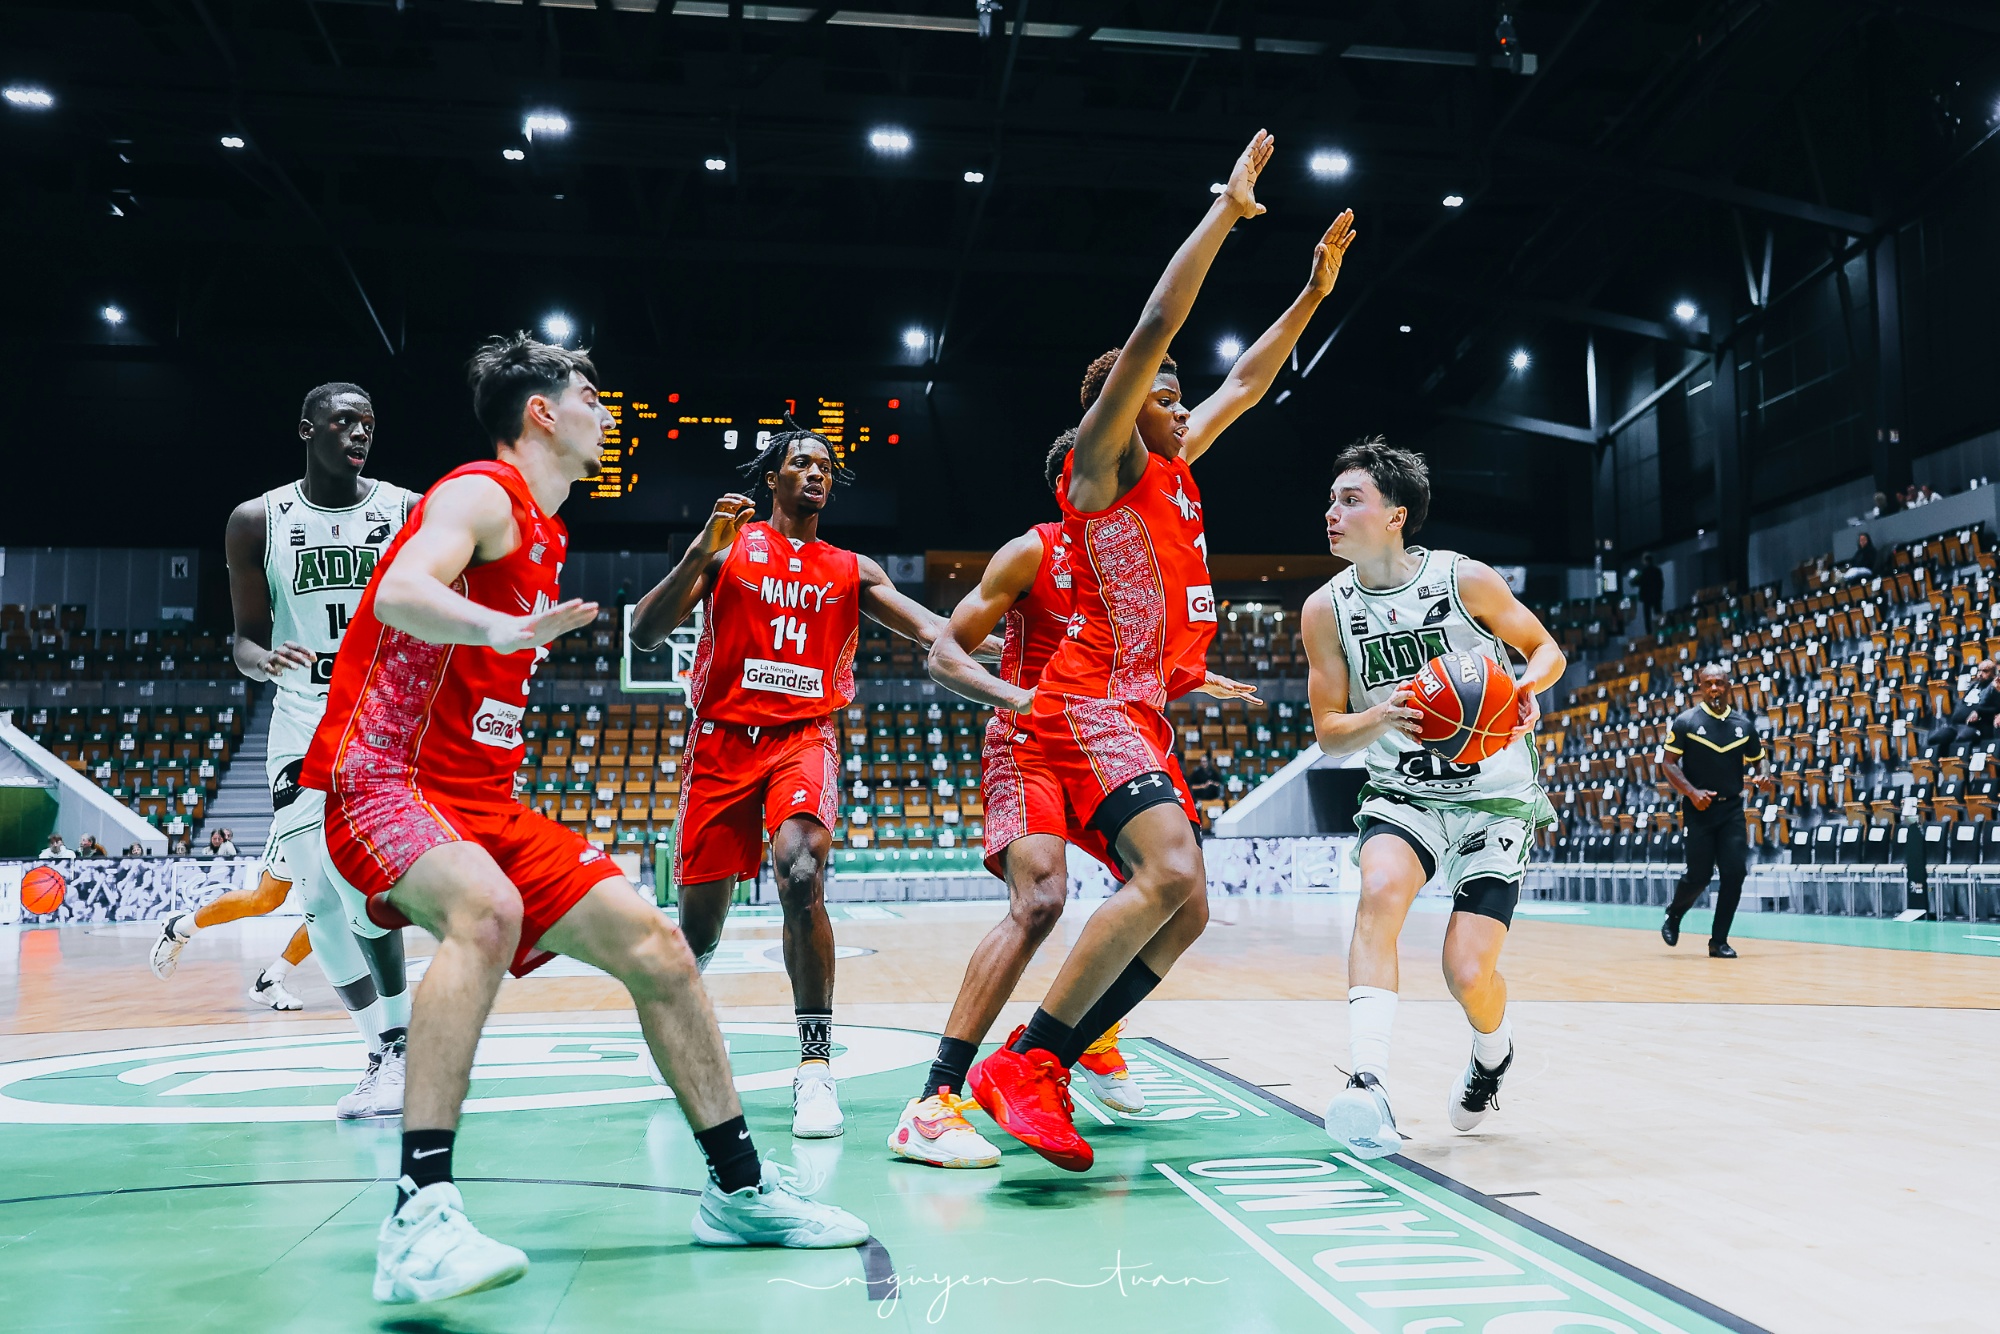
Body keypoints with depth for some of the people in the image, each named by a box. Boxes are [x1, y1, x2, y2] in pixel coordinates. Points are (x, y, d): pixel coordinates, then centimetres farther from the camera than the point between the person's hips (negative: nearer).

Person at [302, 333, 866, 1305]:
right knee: (487, 910, -38)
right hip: (387, 782, -9)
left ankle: (740, 1188, 9)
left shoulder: (542, 531, 19)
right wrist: (500, 629, -46)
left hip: (482, 800, 9)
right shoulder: (484, 493, -9)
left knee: (653, 943, 0)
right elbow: (398, 595, -29)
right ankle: (419, 1217, -36)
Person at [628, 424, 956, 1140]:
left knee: (801, 873, -28)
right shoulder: (727, 545, 5)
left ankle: (816, 1067, -22)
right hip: (722, 738, 0)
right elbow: (644, 634, -4)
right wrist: (699, 554, -17)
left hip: (804, 737, 0)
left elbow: (931, 628, 3)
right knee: (700, 920, 5)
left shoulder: (852, 569, 13)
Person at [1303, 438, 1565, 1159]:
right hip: (1402, 794, 2)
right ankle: (1369, 1084, -32)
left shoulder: (1464, 579, -12)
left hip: (1496, 795, -2)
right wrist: (1383, 716, -21)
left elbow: (1546, 649, 2)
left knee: (1467, 971, -7)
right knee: (1380, 890, -31)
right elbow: (1329, 733, 0)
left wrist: (1529, 685, -21)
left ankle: (1493, 1052, 30)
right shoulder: (1325, 610, -5)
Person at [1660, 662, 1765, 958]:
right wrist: (1692, 792, -19)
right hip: (1699, 810, -3)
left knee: (1735, 872, -6)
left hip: (1732, 809, 3)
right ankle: (1673, 916, 28)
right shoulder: (1686, 722, -5)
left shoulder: (1743, 724, 6)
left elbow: (1756, 762, 16)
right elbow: (1669, 764, -5)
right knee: (1699, 875, -3)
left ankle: (1719, 941, 7)